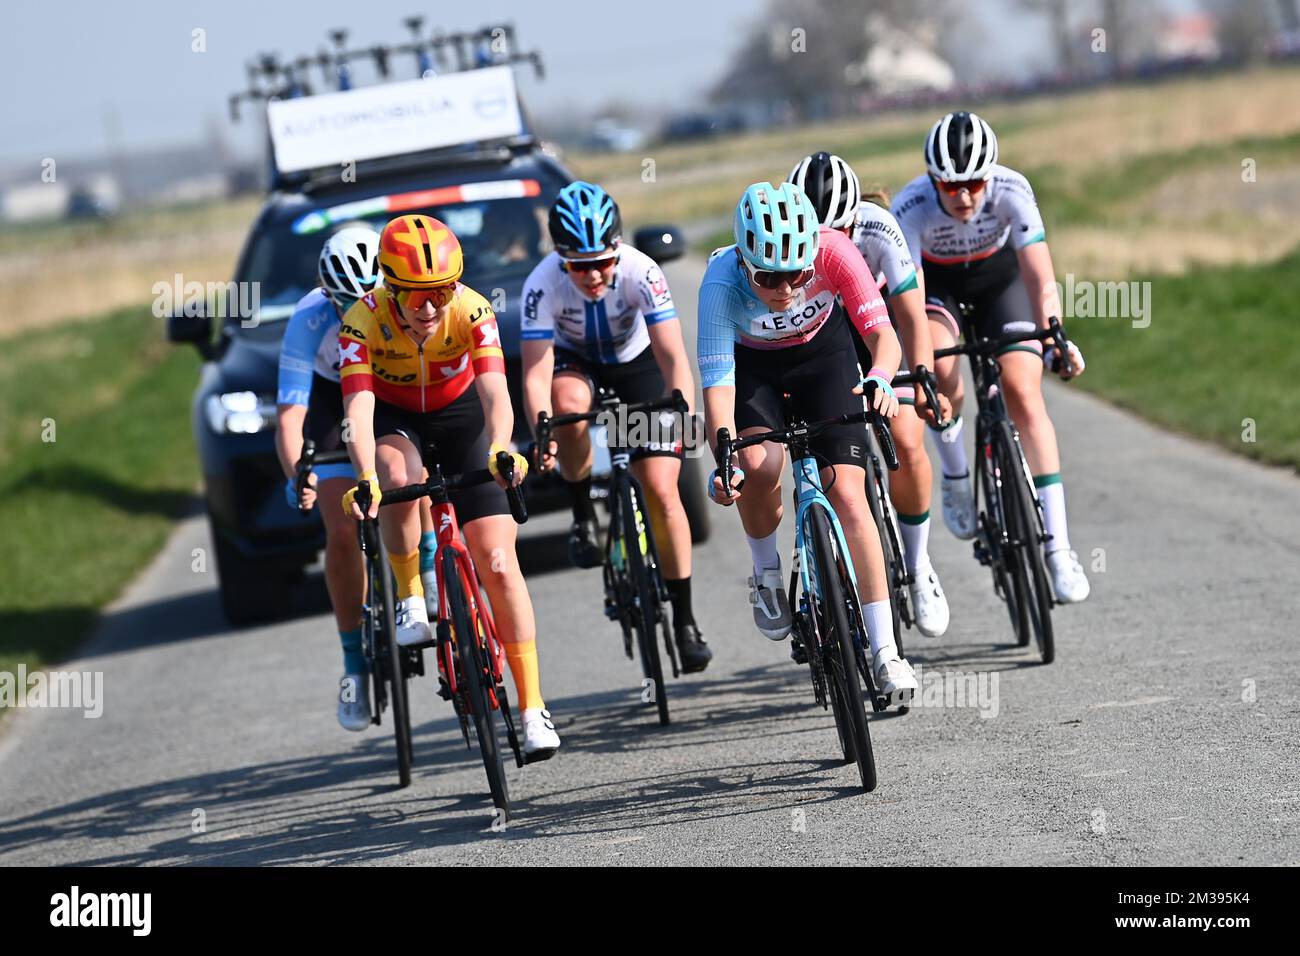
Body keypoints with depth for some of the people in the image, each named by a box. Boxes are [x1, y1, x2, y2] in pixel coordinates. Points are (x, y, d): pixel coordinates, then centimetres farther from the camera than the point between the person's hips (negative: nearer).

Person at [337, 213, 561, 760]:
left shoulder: (472, 311, -29)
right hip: (393, 417, 0)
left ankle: (533, 709, -5)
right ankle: (411, 603, -16)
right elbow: (358, 408, -39)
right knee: (401, 478, -38)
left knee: (497, 561, -10)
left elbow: (495, 392, -40)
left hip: (459, 413, 0)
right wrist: (366, 479, -56)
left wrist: (500, 450, -61)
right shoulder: (363, 322, -30)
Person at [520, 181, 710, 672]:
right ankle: (582, 512, -11)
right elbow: (536, 373, -34)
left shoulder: (640, 272, -33)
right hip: (575, 361, 0)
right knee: (570, 401, -37)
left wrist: (683, 419, -52)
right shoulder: (544, 284, -31)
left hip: (636, 362, 0)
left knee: (661, 489, -11)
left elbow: (674, 359, -35)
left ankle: (684, 619, 1)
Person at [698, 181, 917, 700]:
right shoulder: (722, 281, -36)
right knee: (758, 466, -28)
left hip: (822, 351, 0)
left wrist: (879, 380, -57)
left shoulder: (832, 250, -34)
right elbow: (717, 382, -37)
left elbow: (883, 334, -35)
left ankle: (884, 650, -8)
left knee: (847, 491, -12)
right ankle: (766, 574, 4)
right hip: (751, 363, 0)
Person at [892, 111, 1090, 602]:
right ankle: (955, 478, -1)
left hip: (998, 274, 0)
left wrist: (1053, 340, -51)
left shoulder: (1011, 192, -33)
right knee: (942, 372, -30)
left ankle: (1057, 548, -14)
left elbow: (1040, 280, -36)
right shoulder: (912, 208, -34)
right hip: (935, 279, 0)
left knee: (1023, 391, -16)